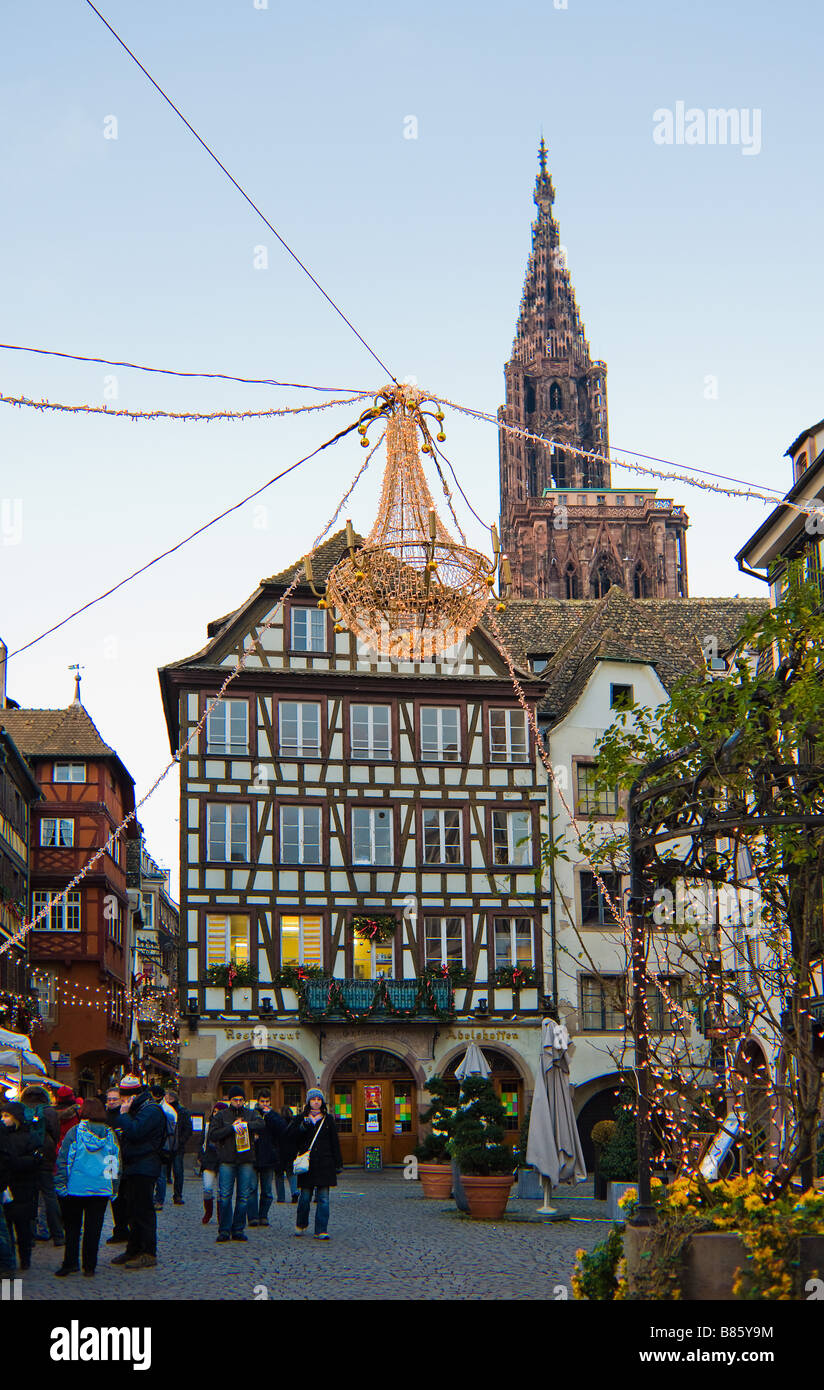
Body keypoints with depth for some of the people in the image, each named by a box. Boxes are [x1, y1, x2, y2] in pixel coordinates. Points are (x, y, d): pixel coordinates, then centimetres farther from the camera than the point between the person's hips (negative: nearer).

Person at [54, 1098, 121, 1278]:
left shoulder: (74, 1132, -5)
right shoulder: (110, 1135, 2)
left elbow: (63, 1160, -5)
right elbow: (116, 1163, 6)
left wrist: (61, 1185, 1)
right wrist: (114, 1189, 13)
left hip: (75, 1188, -2)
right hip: (101, 1189, 2)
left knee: (72, 1227, 11)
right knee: (93, 1228, 7)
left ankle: (70, 1263, 9)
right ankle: (89, 1266, 9)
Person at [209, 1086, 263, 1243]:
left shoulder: (251, 1114, 12)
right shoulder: (222, 1115, 10)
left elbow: (260, 1124, -7)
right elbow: (214, 1134, -2)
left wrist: (244, 1124, -17)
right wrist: (232, 1127, -11)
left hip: (246, 1160, 1)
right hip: (227, 1160, -1)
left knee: (244, 1197, 1)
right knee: (225, 1196, -5)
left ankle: (238, 1230, 8)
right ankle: (224, 1230, 1)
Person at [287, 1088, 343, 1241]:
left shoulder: (328, 1119, 12)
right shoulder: (301, 1119, 10)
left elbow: (334, 1142, 11)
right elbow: (292, 1136, -1)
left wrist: (338, 1163, 7)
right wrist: (303, 1127, -16)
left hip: (325, 1162, 1)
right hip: (307, 1162, 0)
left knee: (323, 1197, -4)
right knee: (305, 1196, 2)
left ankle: (321, 1230, -3)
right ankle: (301, 1224, 25)